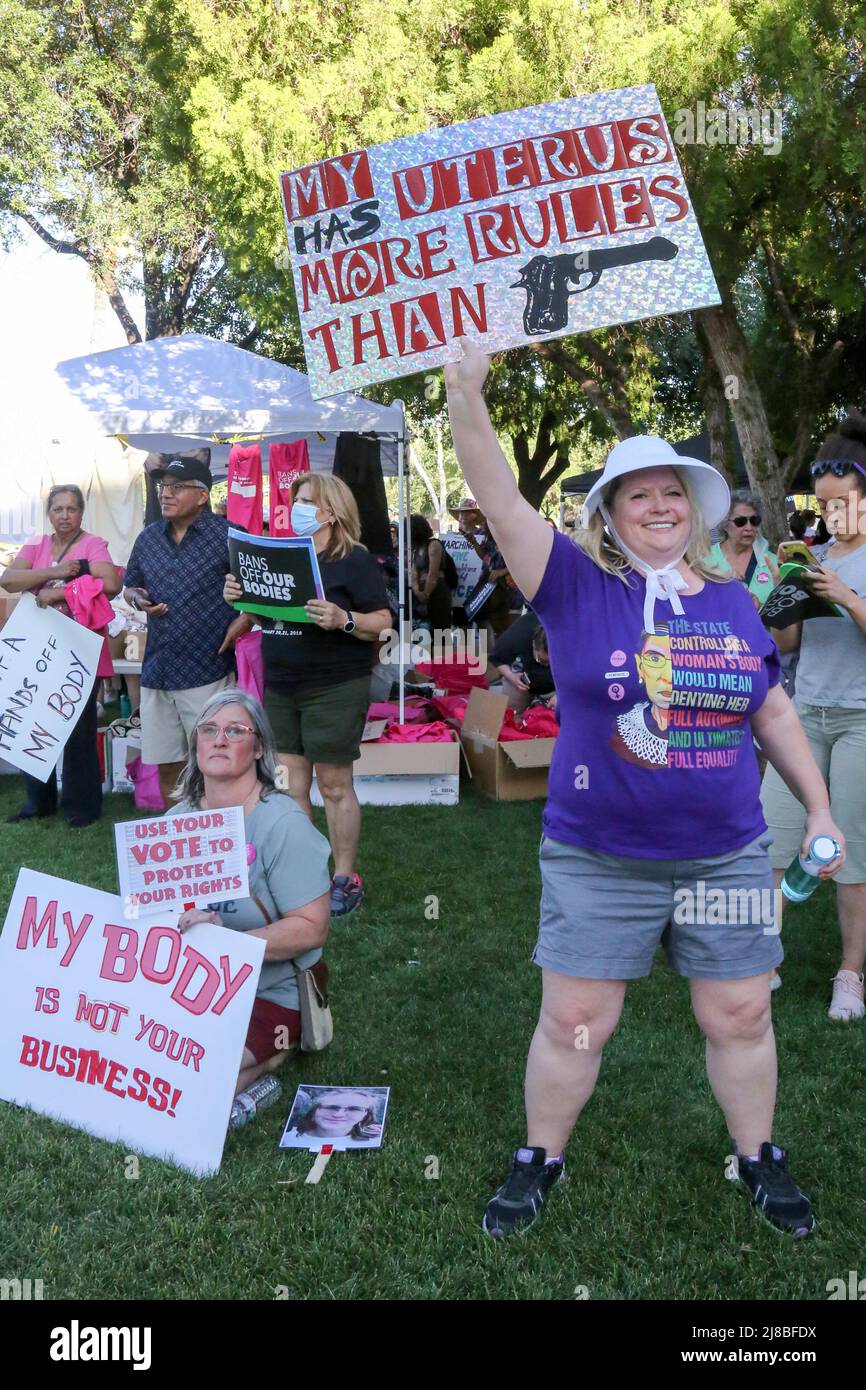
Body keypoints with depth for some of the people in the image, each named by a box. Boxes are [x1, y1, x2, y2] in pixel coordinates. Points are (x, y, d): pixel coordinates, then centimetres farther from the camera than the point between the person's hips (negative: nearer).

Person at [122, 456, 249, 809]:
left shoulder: (227, 535, -7)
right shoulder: (148, 537, 11)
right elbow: (129, 586, 24)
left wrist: (245, 620, -15)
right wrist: (138, 599, 2)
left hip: (208, 671, -5)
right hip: (156, 672, 6)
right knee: (166, 767, 13)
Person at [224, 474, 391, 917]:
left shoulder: (354, 560, -6)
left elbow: (383, 622, -11)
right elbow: (258, 617, 19)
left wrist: (343, 620, -27)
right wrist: (239, 598, -1)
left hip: (335, 689, -6)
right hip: (279, 688, 6)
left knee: (334, 785, 2)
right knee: (289, 785, 9)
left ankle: (345, 877, 13)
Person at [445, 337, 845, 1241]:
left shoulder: (733, 604, 5)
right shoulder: (578, 589, -6)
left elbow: (773, 714, 14)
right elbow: (500, 503, -17)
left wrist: (819, 809, 13)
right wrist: (466, 397, -30)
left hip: (726, 858, 3)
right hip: (598, 862, -3)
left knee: (740, 1019, 15)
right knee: (573, 1024, 8)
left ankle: (759, 1158, 40)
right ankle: (540, 1159, 33)